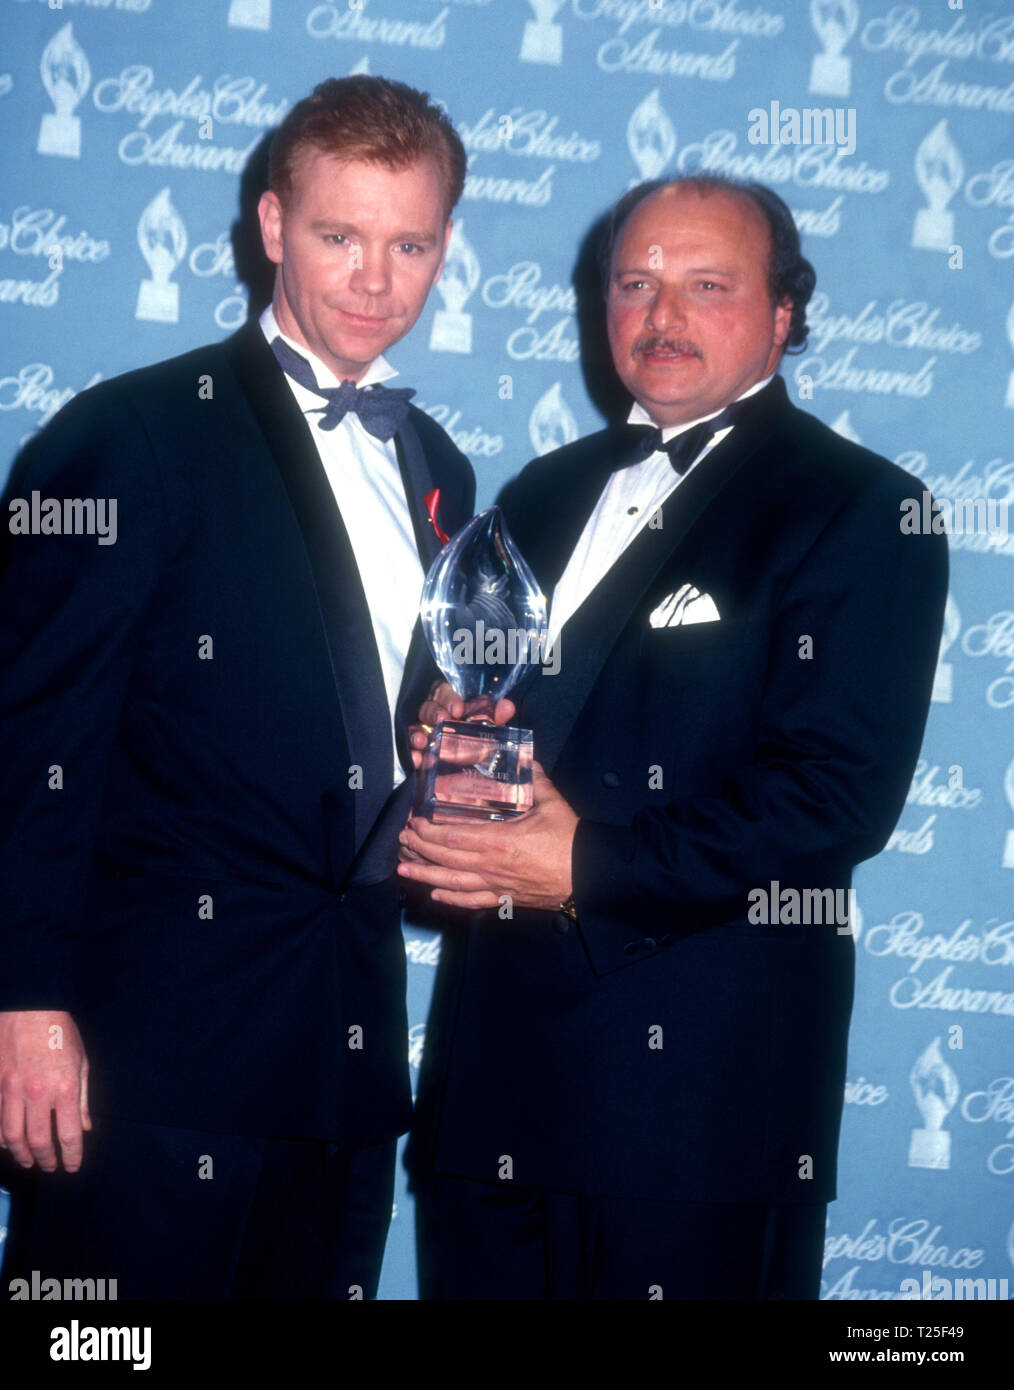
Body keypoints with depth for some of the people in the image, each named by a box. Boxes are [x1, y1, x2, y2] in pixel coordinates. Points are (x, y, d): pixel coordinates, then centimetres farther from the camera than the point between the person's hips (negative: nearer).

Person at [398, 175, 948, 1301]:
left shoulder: (860, 513, -5)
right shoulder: (547, 493, 18)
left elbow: (837, 794, -15)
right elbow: (460, 690, 21)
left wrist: (588, 869, -17)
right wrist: (439, 734, -4)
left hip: (695, 1076, -6)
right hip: (496, 1050, 6)